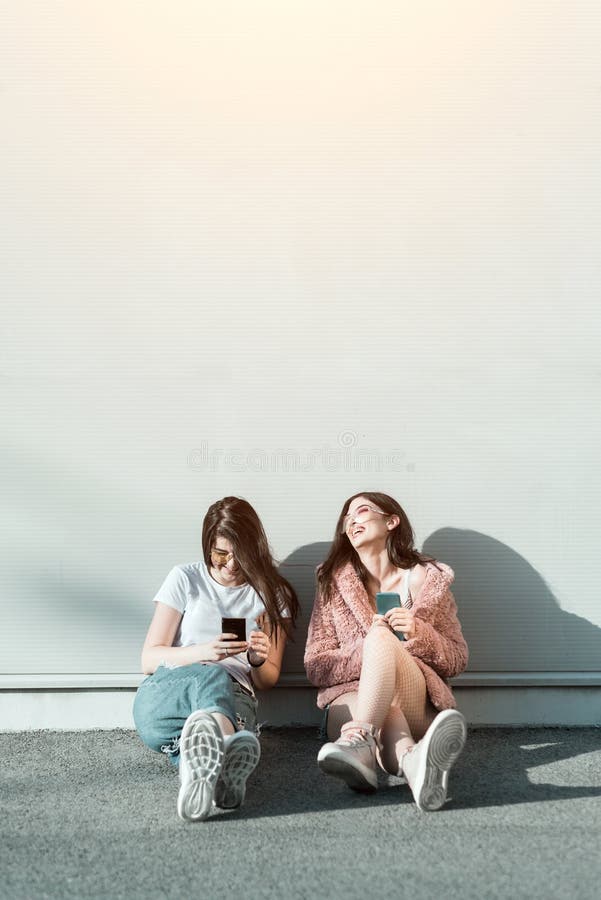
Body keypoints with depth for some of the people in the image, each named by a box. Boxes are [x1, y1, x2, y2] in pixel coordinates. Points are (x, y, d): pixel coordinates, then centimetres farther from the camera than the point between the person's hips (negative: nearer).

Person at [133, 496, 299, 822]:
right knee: (213, 678, -40)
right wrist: (204, 651, -13)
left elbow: (267, 681, 18)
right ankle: (228, 748, -71)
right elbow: (149, 659, 6)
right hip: (163, 696, -1)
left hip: (234, 696, 2)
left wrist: (258, 659, -7)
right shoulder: (185, 579, 12)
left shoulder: (272, 595, 16)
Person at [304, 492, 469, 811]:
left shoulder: (427, 579, 8)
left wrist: (419, 635, -12)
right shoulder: (334, 584, 11)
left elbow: (457, 659, 9)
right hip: (352, 700, 1)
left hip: (417, 705, 0)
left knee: (380, 637, -31)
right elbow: (315, 666, 5)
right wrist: (365, 651, -14)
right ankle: (412, 759, -68)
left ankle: (359, 742, -53)